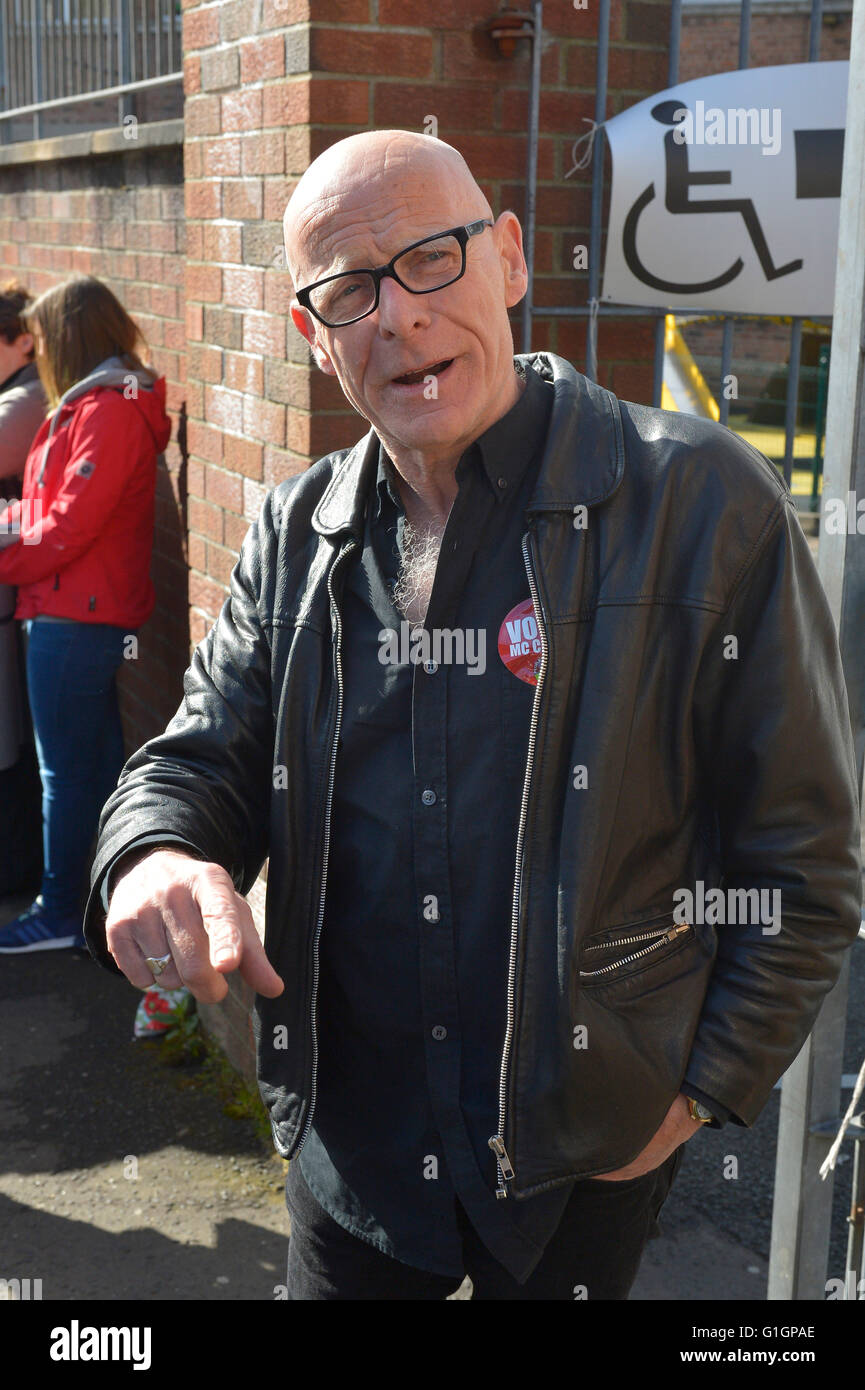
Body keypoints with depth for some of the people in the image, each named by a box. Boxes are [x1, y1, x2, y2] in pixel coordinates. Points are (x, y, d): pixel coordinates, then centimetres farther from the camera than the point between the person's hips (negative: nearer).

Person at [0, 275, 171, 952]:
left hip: (76, 616, -10)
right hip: (83, 611, 10)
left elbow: (70, 525, -20)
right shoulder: (91, 403, 17)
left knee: (65, 767, -2)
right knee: (95, 757, 15)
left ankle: (60, 913, 7)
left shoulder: (108, 410, -15)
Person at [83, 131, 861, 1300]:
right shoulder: (296, 536, 0)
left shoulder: (702, 504, -14)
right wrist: (157, 859, -20)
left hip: (587, 1153, -3)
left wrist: (703, 1093, -8)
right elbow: (203, 757, 4)